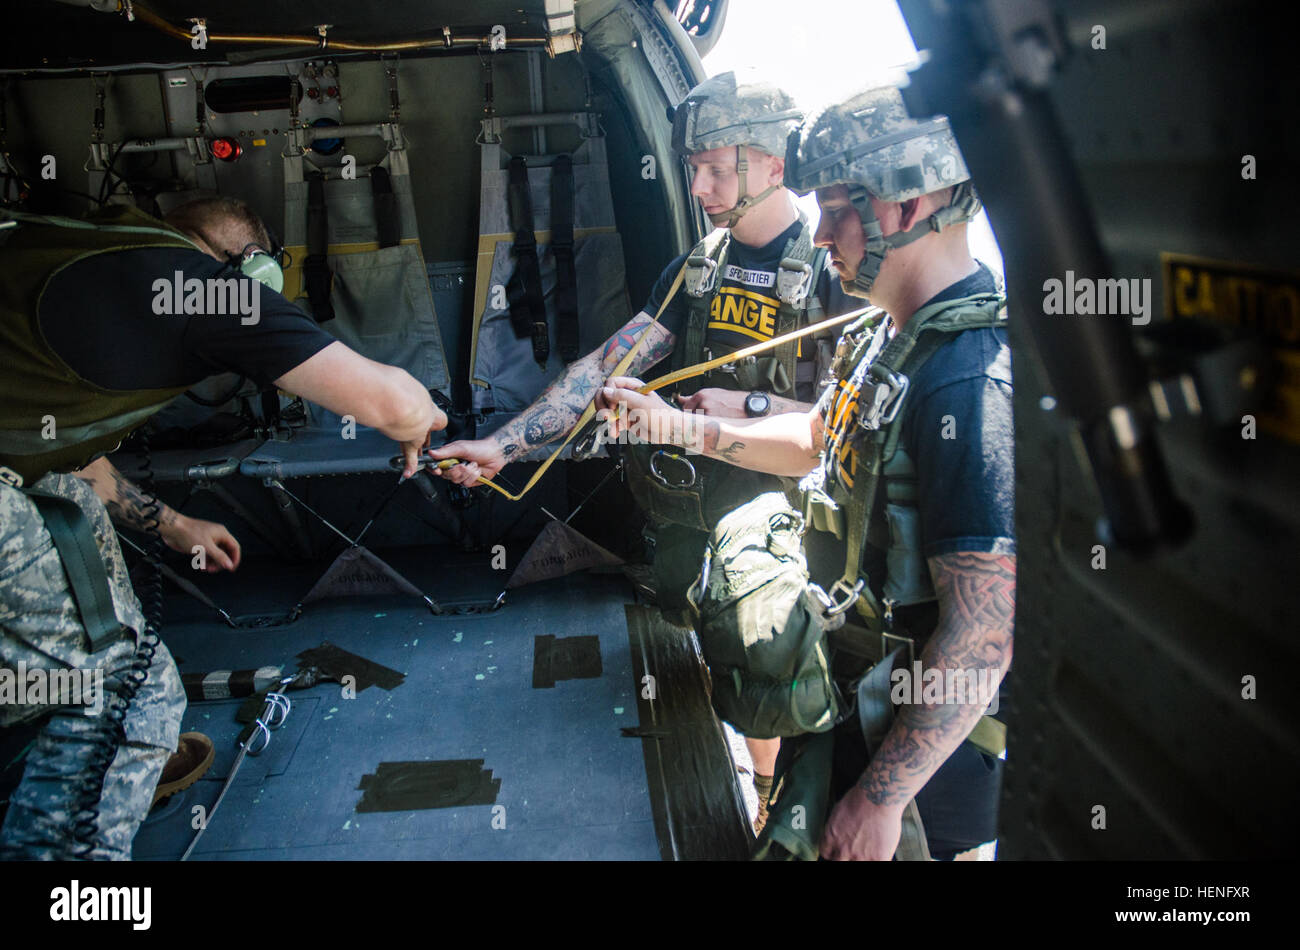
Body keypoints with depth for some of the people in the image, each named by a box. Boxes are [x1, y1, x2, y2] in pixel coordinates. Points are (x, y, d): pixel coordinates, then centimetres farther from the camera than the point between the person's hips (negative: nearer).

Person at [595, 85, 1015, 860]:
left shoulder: (973, 382, -31)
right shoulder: (895, 334, 2)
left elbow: (983, 642, -32)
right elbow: (818, 439, 19)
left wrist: (880, 799, -26)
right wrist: (676, 424, 13)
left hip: (937, 729, -9)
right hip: (866, 666, 9)